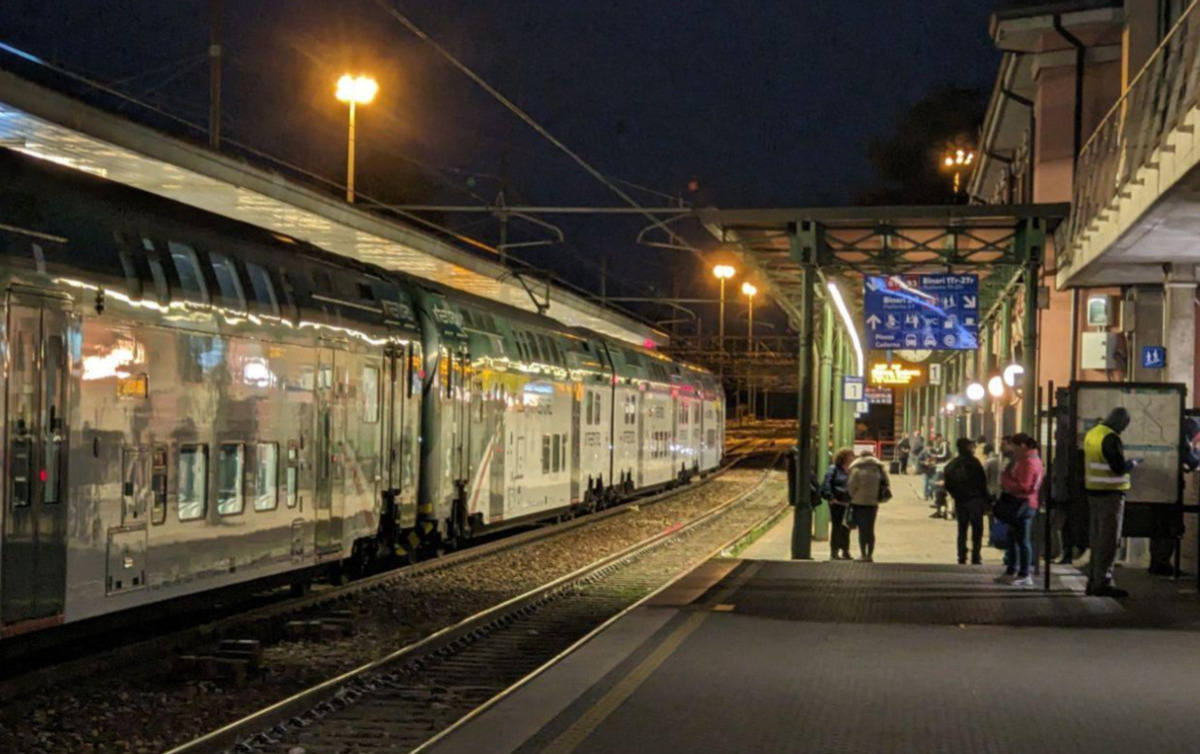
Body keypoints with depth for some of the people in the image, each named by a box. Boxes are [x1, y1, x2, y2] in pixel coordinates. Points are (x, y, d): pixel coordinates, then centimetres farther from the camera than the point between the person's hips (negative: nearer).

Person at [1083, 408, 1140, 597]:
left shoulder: (1091, 434, 9)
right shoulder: (1110, 438, -18)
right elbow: (1120, 468, -20)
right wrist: (1132, 463, -1)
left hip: (1093, 491, 9)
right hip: (1110, 493, -9)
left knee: (1096, 538, 14)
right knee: (1109, 540, -4)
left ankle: (1093, 580, 19)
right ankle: (1103, 582, -3)